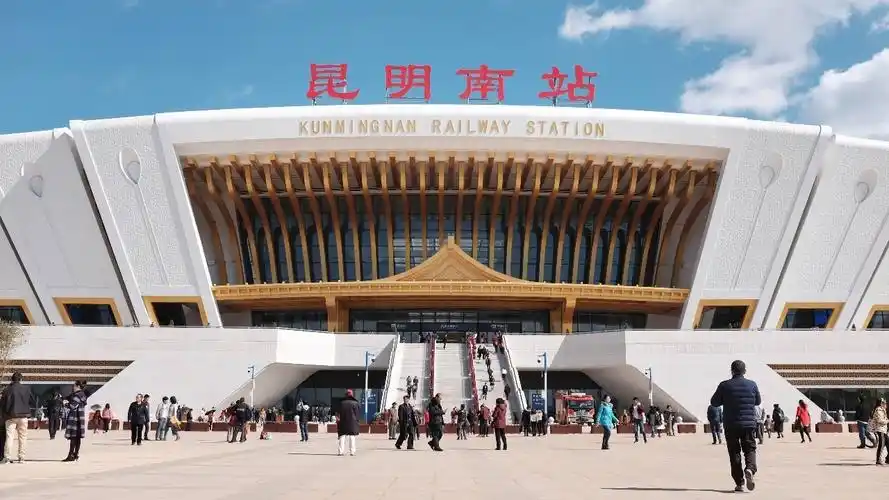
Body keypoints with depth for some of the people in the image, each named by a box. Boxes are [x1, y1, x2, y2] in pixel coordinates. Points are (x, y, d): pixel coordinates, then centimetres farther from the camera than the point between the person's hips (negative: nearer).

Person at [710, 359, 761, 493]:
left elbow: (714, 402, 1)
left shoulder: (724, 386, -7)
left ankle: (739, 482, 4)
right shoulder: (752, 385, -1)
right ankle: (750, 469, -18)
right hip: (749, 424, 1)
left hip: (730, 425, -1)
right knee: (750, 449, 11)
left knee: (734, 452, 6)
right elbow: (758, 402, 14)